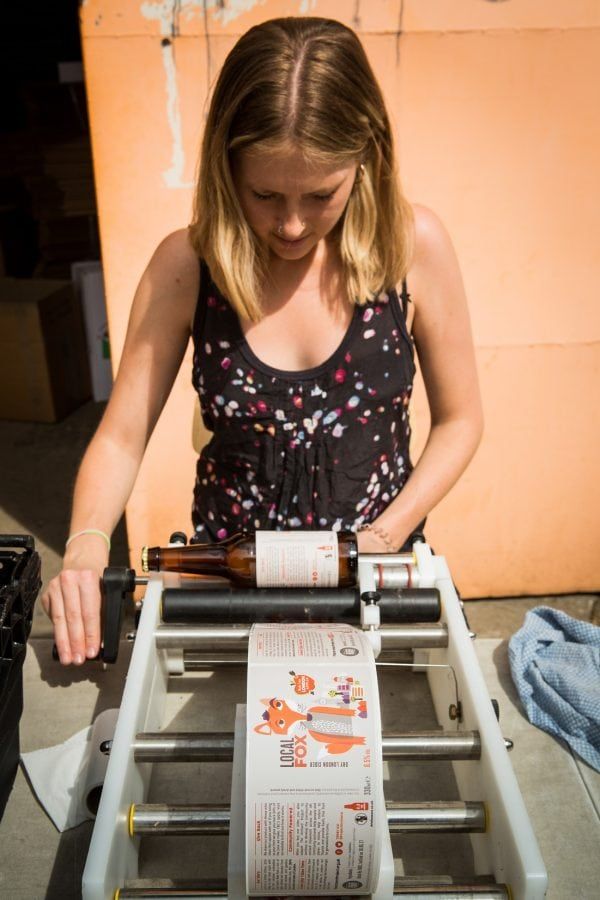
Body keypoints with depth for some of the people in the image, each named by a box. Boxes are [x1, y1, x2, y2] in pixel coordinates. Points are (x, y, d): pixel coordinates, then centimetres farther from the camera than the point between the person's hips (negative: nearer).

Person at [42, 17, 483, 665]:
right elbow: (121, 436, -9)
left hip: (379, 565, 0)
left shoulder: (413, 245, -15)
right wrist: (86, 546, -27)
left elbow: (458, 420, -5)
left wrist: (384, 538, -16)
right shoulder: (186, 265, -14)